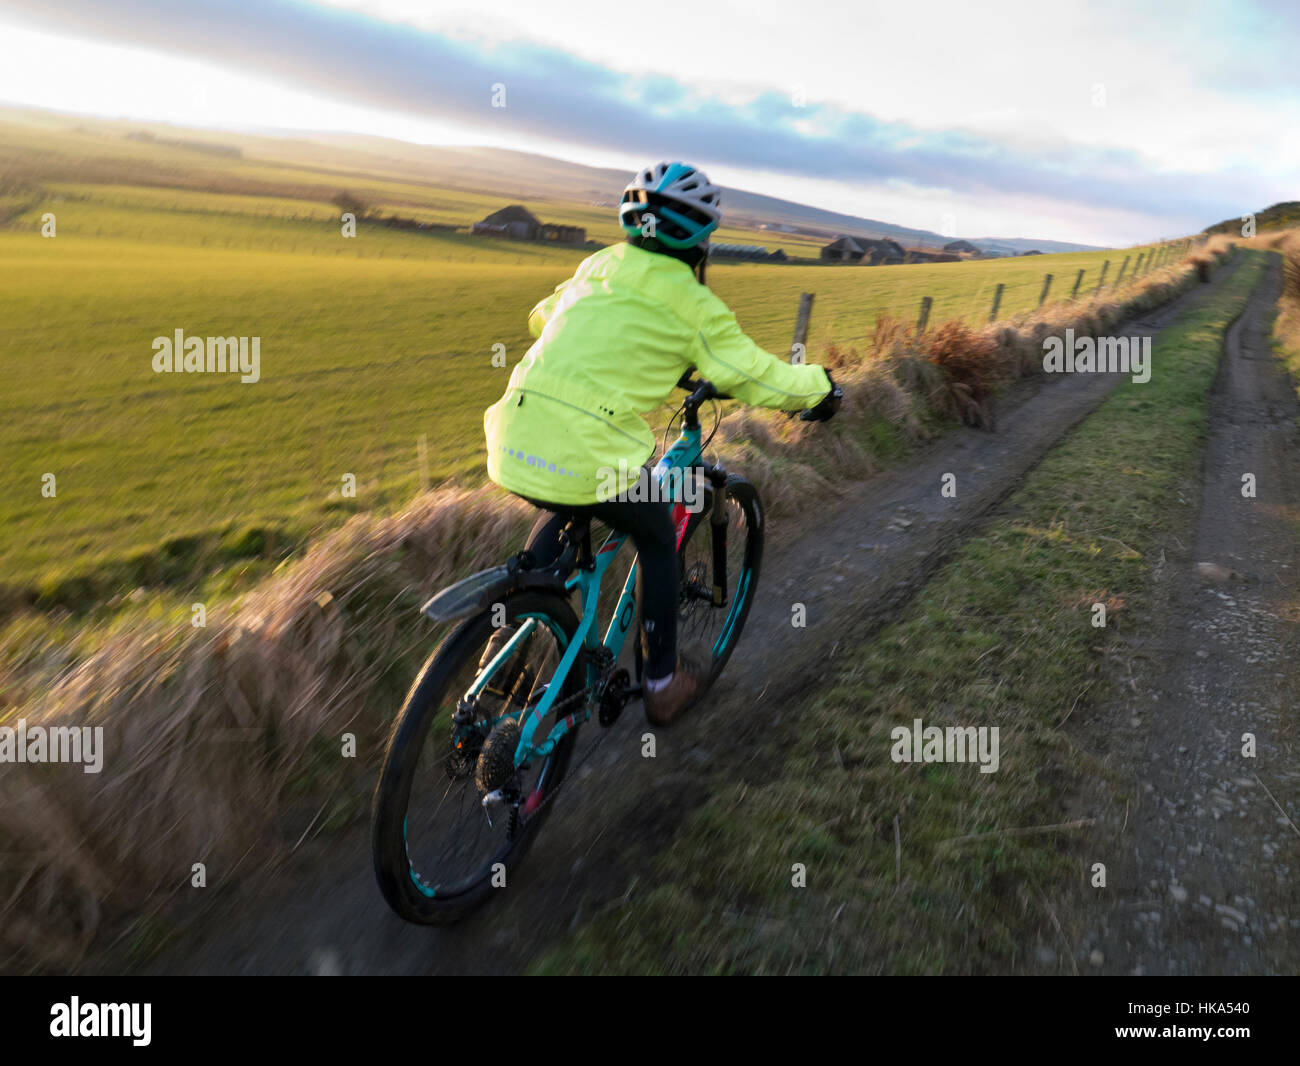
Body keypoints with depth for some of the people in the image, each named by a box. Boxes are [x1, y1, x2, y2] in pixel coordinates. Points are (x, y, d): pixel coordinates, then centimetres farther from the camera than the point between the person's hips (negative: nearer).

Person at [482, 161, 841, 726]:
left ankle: (509, 634, 28)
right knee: (658, 541, 20)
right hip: (591, 455, -6)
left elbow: (543, 317, 34)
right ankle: (662, 683, 30)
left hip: (516, 438, 6)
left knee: (561, 515, 36)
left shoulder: (596, 266, 18)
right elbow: (755, 374, 4)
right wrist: (821, 385, 22)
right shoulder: (690, 303, 1)